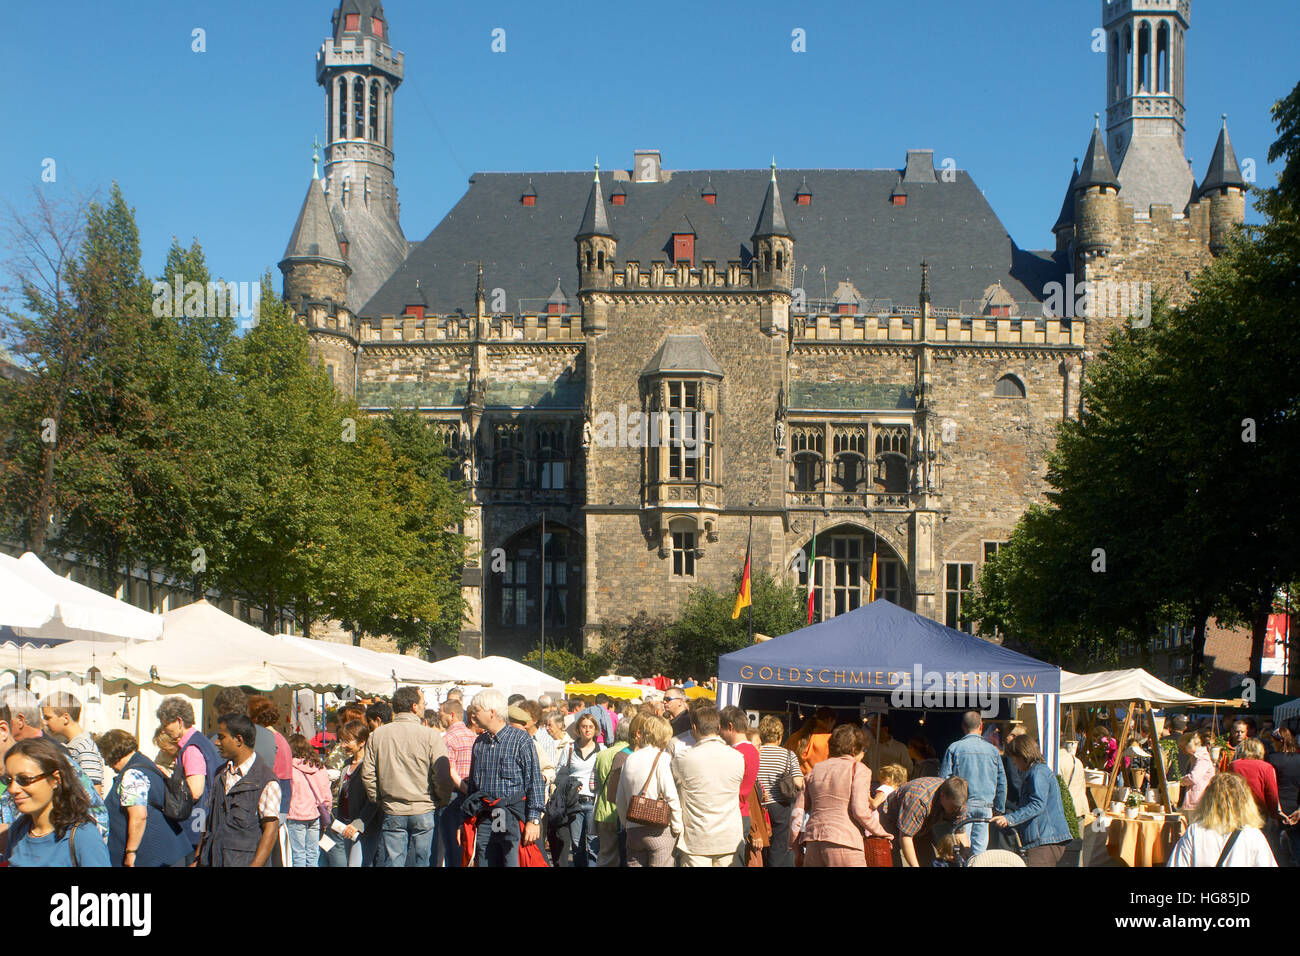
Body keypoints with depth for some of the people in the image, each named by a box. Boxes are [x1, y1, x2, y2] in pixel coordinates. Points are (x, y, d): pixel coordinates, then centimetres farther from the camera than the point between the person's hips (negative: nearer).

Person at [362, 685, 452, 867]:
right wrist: (443, 802, 6)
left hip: (392, 813, 2)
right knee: (419, 862, 7)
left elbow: (367, 774, 2)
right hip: (423, 811, -2)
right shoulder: (430, 735, -10)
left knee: (392, 862, 4)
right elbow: (443, 776, -11)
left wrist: (379, 801, 14)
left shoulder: (377, 735, 0)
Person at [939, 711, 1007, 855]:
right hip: (985, 807, 2)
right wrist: (998, 809, 17)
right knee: (980, 849, 4)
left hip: (962, 806, -2)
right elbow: (1002, 782, 9)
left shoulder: (954, 748, -1)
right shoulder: (992, 750, 6)